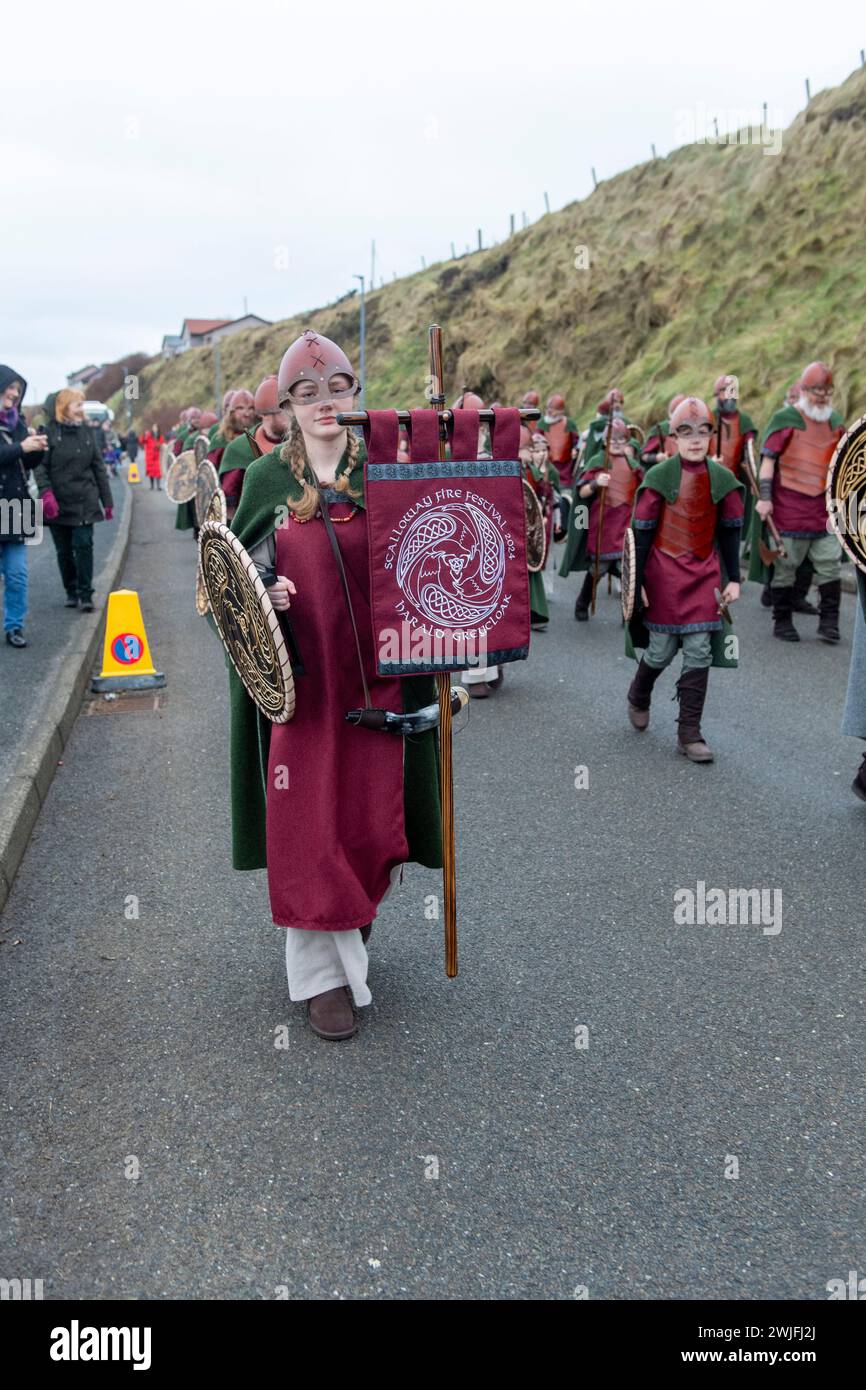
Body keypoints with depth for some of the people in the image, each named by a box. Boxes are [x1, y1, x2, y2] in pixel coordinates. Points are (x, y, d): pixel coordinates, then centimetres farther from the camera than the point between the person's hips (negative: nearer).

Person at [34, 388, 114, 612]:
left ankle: (85, 594, -1)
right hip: (58, 503, -1)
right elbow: (40, 465, -9)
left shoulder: (86, 431, 6)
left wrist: (107, 501, 7)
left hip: (85, 502, 1)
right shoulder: (49, 432, -4)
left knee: (84, 546, -7)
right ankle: (71, 592, 22)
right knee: (64, 551, 8)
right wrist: (46, 492, -24)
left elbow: (98, 467, 8)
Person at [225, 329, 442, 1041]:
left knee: (372, 814, 8)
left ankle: (358, 917, 39)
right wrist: (265, 594, -12)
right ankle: (324, 973, 15)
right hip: (298, 675, 0)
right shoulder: (267, 478, 3)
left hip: (375, 673, 1)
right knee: (307, 819, 1)